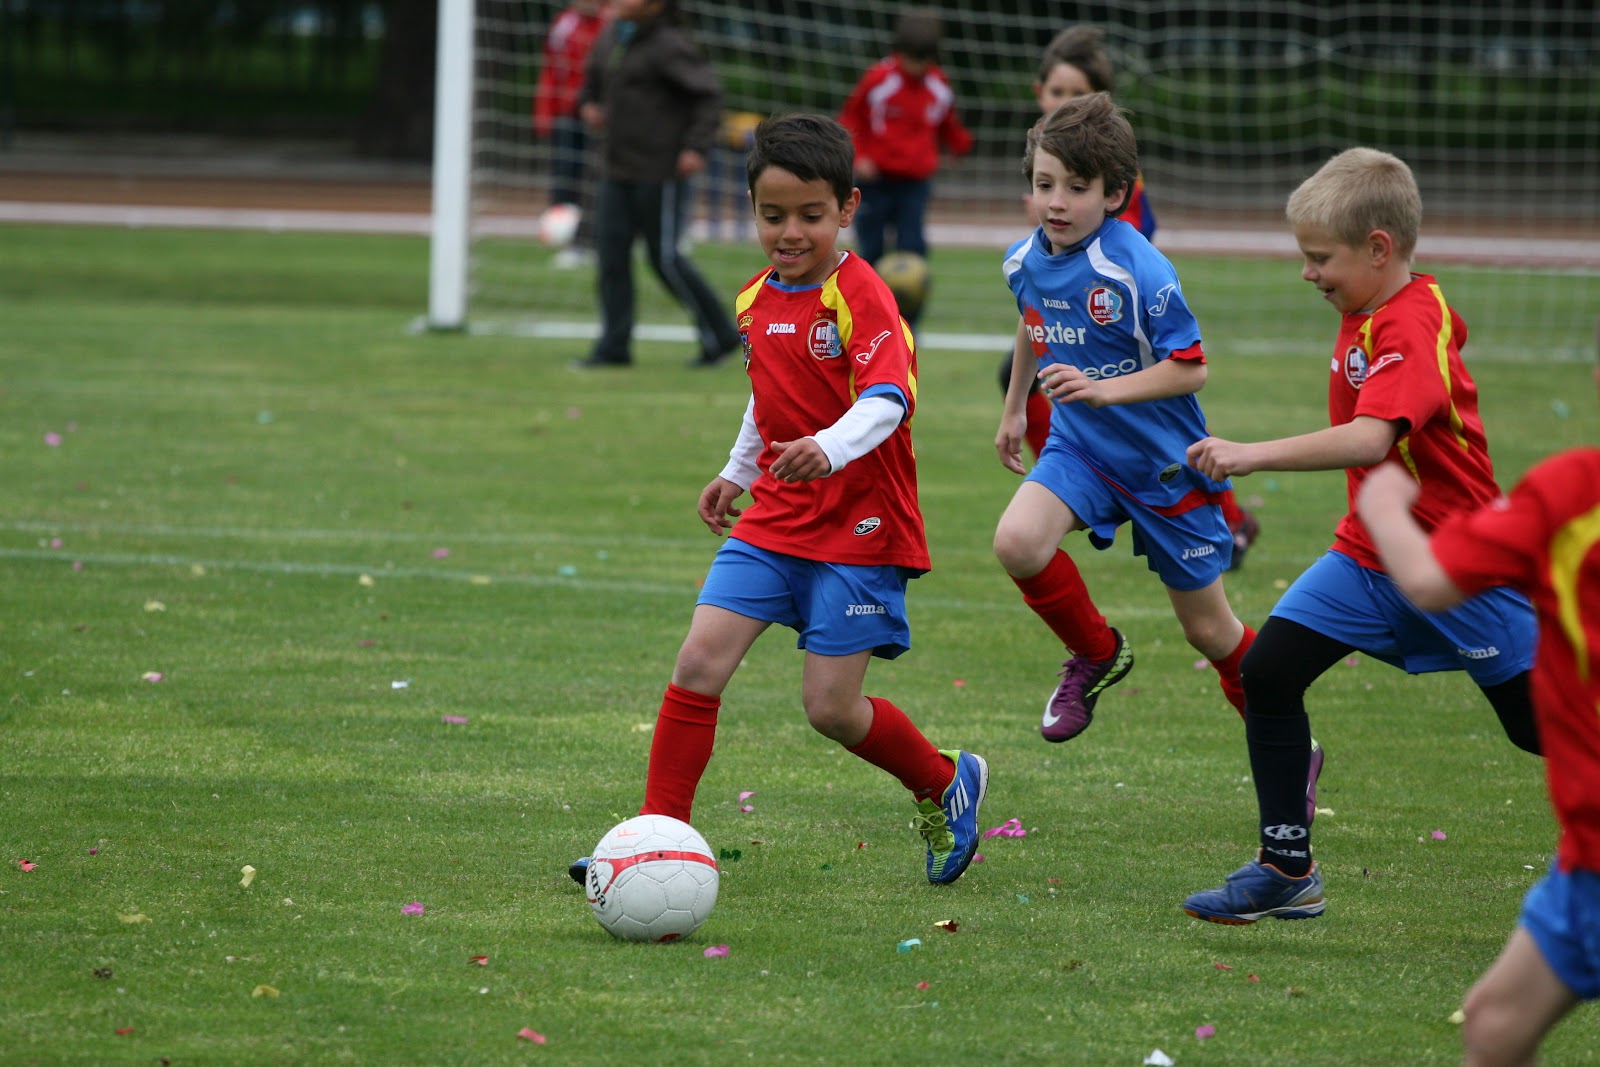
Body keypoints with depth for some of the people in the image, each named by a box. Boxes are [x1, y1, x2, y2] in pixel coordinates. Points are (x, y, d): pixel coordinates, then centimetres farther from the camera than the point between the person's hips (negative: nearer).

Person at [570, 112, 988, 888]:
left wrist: (831, 449, -46)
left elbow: (887, 398, -29)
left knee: (830, 707, -5)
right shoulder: (755, 302, 9)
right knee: (700, 660, -9)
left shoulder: (861, 297, -15)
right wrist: (736, 472, 33)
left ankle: (946, 785, 23)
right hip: (773, 519, 6)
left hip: (858, 528, -6)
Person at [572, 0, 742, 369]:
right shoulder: (611, 37, 9)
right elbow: (595, 72, 28)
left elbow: (708, 93, -15)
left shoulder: (669, 46, -15)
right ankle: (614, 345, 7)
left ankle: (720, 336, 14)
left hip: (659, 170, -8)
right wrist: (588, 103, 8)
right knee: (611, 252, 2)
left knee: (665, 258, -1)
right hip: (617, 169, 8)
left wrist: (696, 147, -21)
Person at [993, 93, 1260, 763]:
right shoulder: (1026, 263, -4)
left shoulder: (1137, 272, -24)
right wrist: (1014, 409, 29)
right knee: (1017, 542, -25)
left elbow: (1190, 369, -22)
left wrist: (1104, 389, -34)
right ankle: (1097, 656, 2)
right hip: (1078, 448, 5)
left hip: (1165, 462, -5)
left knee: (1208, 629, 6)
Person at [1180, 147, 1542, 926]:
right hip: (1371, 554, 8)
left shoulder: (1414, 329, -24)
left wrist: (1252, 455, -43)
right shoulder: (1366, 315, 4)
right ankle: (1287, 870, -1)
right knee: (1268, 671, -6)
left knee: (1542, 725, 2)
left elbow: (1372, 439, -39)